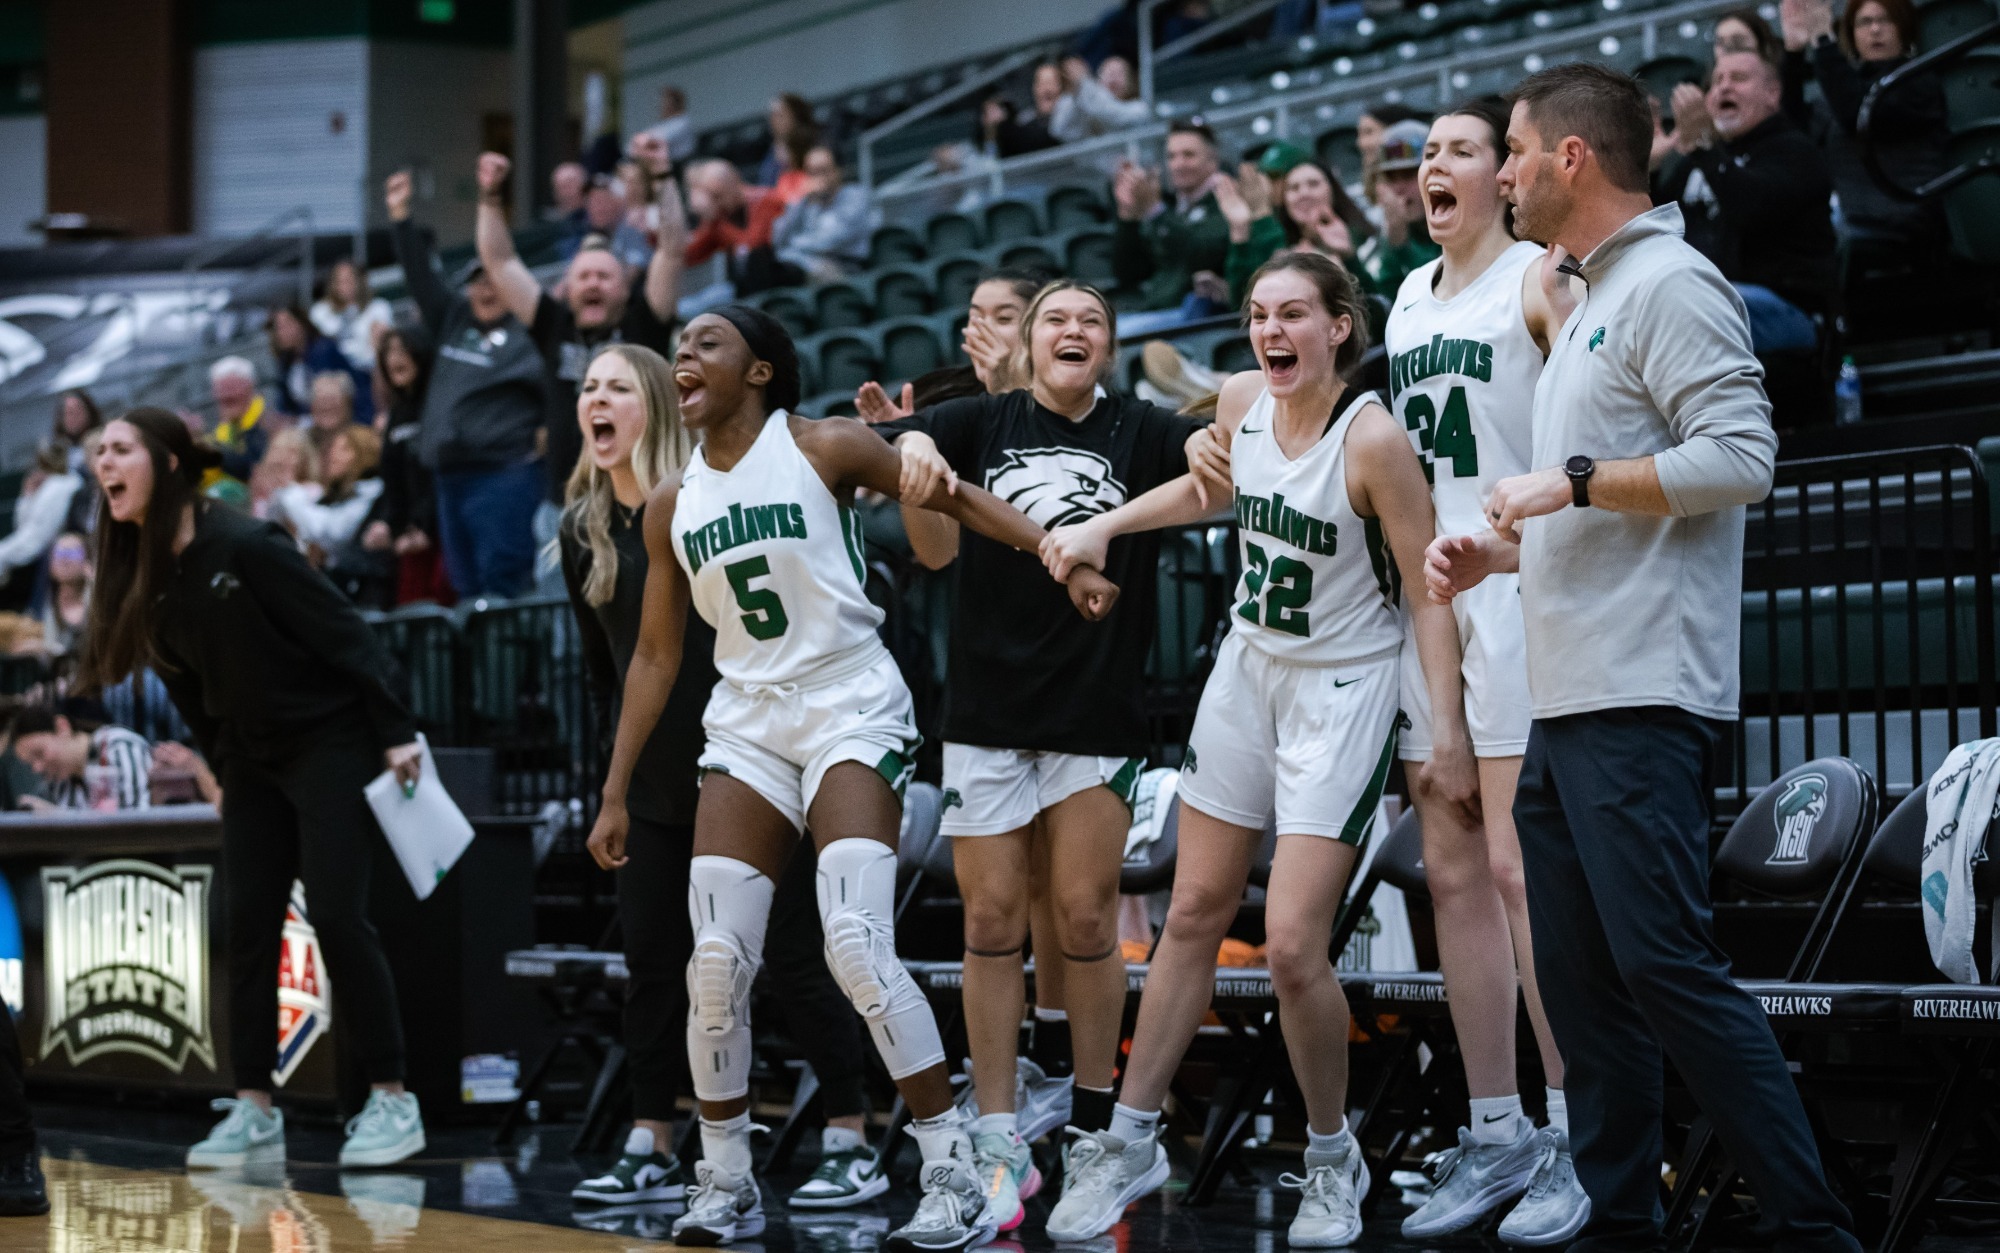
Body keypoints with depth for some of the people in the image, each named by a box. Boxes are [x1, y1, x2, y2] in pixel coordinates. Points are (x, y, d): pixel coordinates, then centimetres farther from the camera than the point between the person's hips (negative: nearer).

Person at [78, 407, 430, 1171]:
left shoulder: (242, 549, -19)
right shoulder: (145, 578, 2)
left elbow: (343, 633, -17)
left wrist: (395, 735, -18)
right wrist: (223, 766, 13)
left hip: (331, 742, -7)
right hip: (253, 759, 7)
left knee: (336, 914, -11)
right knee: (247, 923, 2)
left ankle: (391, 1102, -6)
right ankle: (253, 1112, 4)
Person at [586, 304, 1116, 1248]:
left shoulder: (823, 449, -6)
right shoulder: (671, 506, 9)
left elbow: (957, 500, -1)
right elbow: (656, 655, 14)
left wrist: (1067, 560, -12)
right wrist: (615, 792, 12)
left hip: (850, 710, -5)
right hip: (747, 722, 5)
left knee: (858, 948, -19)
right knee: (717, 961, -5)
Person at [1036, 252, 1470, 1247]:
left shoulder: (1373, 438, -21)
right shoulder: (1240, 401, -3)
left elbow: (1428, 591, -17)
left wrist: (1448, 733, -19)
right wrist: (1104, 525, 14)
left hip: (1344, 690, -6)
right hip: (1248, 669, 6)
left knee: (1291, 945, -11)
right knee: (1194, 915, 11)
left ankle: (1331, 1158, 11)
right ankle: (1129, 1142, 20)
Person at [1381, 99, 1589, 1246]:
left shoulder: (1539, 279, -4)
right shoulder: (1409, 297, 18)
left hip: (1513, 585, -7)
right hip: (1420, 592, 7)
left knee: (1519, 866, -12)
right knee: (1454, 872, 7)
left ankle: (1575, 1139, -7)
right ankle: (1496, 1136, 12)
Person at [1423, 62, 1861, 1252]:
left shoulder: (1671, 282, -8)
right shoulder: (1591, 303, 22)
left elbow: (1740, 456, -20)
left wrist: (1572, 479, -17)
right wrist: (1495, 550, 15)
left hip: (1641, 700, -10)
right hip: (1566, 704, 10)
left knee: (1667, 967, -14)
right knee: (1580, 978, 9)